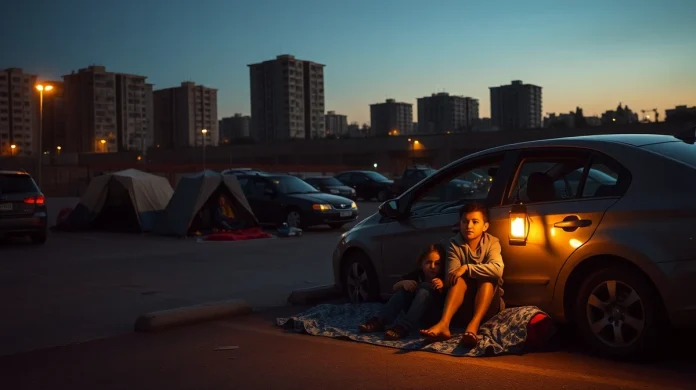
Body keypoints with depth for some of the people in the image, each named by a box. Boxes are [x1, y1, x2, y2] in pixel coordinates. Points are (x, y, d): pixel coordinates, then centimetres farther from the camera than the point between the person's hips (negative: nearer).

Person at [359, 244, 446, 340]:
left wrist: (442, 287, -42)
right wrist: (403, 283, -25)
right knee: (404, 288, -15)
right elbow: (394, 288, -2)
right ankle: (379, 321, -25)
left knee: (425, 290, -28)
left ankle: (403, 327, -43)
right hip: (416, 313, 5)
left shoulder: (442, 279, -13)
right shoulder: (416, 275, -2)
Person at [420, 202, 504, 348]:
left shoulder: (492, 242, -9)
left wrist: (467, 268, -32)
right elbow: (451, 277, -16)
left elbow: (497, 269, -31)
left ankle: (473, 326, -49)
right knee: (459, 279, -28)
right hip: (464, 301, 1)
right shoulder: (455, 244, -6)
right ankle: (443, 325, -50)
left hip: (490, 302, 0)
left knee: (488, 278, -29)